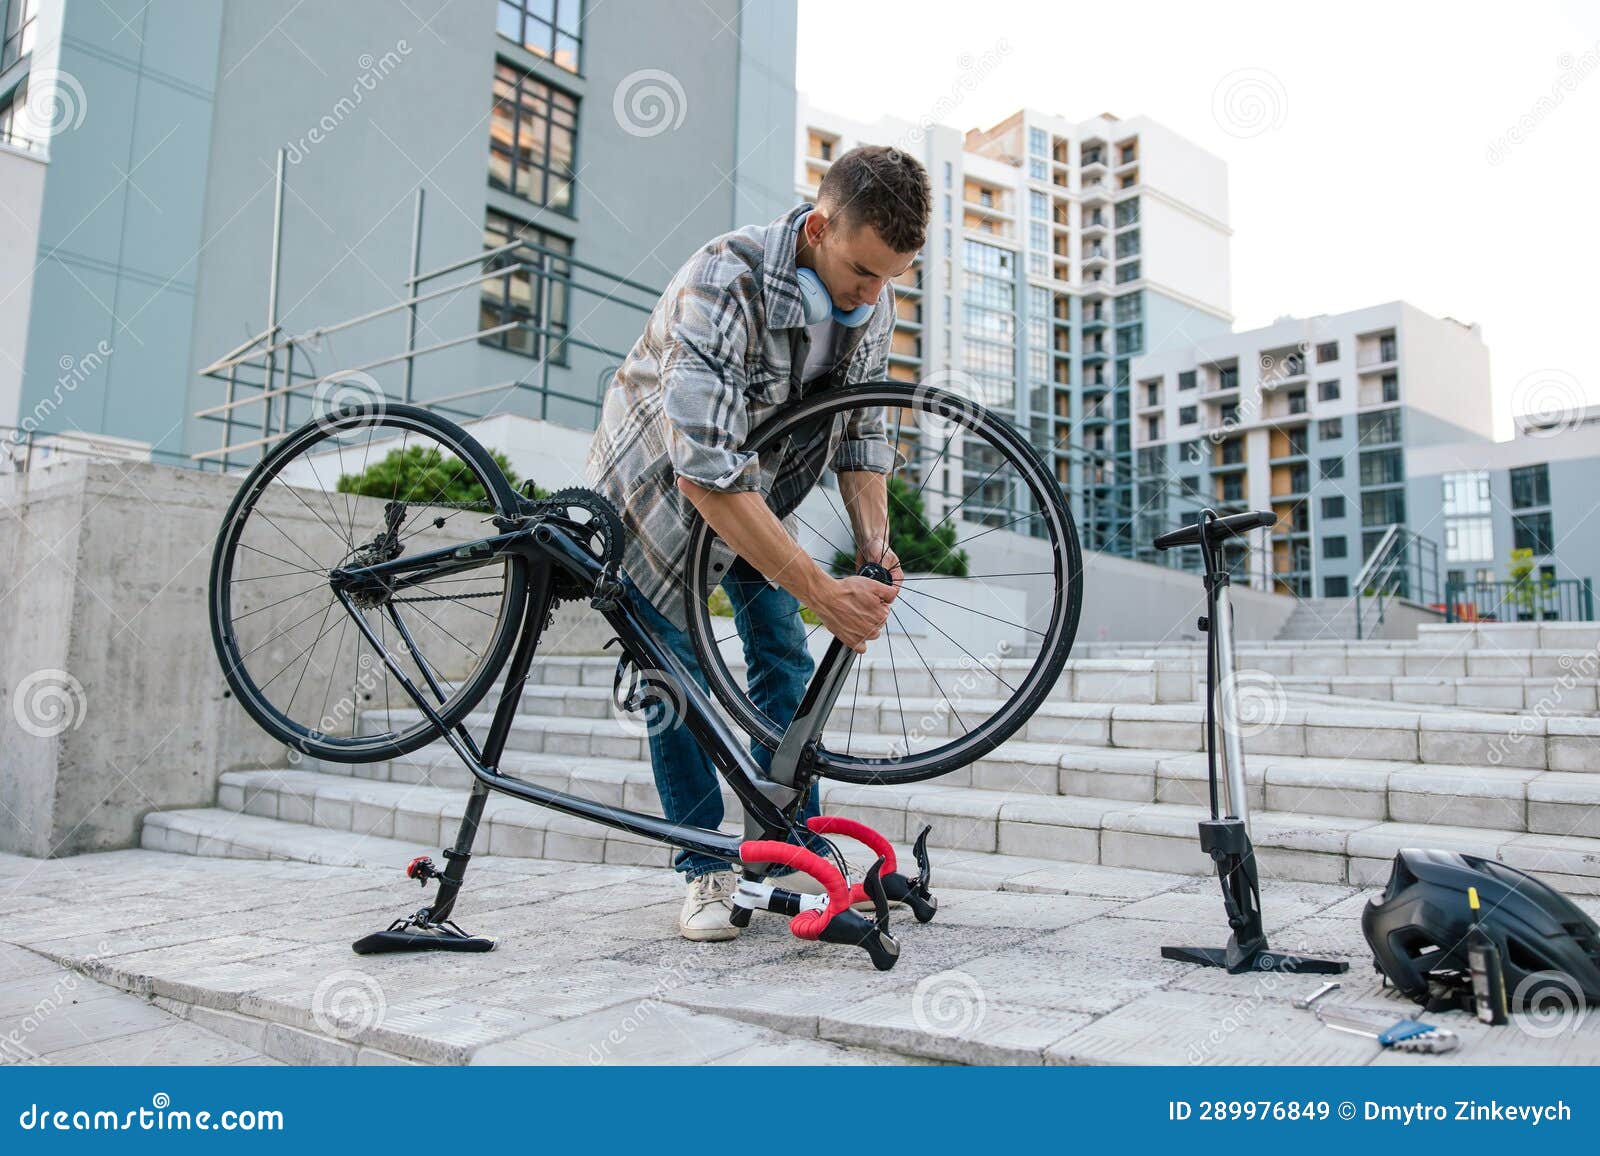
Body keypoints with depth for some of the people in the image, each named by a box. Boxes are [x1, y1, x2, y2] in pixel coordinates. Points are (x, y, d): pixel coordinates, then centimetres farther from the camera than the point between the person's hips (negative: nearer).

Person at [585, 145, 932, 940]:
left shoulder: (871, 298, -15)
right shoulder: (723, 285, -37)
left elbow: (861, 431, -4)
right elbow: (707, 472, -42)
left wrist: (875, 546, -20)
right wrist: (822, 591, -42)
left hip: (756, 484, 5)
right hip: (660, 478, -5)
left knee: (783, 659, 1)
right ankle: (706, 869, 6)